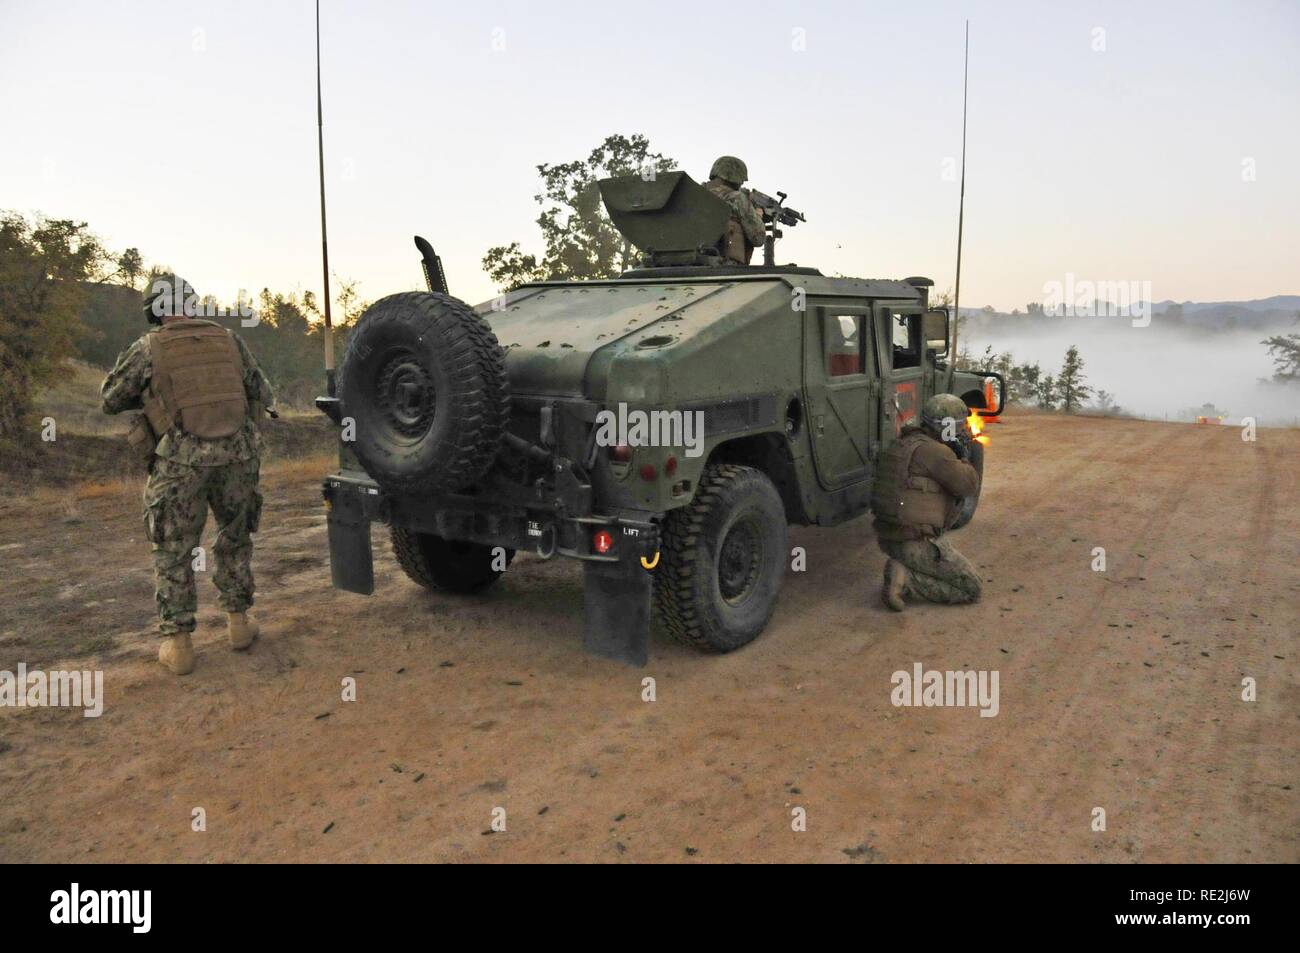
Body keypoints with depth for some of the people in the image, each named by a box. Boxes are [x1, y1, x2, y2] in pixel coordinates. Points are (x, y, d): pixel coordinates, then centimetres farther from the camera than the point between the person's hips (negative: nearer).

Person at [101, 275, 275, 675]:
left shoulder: (148, 348, 0)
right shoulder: (229, 340, 8)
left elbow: (110, 399, 10)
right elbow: (261, 392, 16)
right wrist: (269, 402, 37)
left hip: (181, 461, -2)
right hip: (236, 455, 3)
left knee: (173, 552, 9)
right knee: (235, 540, 20)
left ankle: (177, 644, 11)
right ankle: (238, 622, 25)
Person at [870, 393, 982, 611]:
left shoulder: (903, 444, 11)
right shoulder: (933, 450, -17)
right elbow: (970, 485, -14)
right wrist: (963, 459, 5)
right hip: (917, 543, -9)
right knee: (971, 589, 3)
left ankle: (902, 568, 8)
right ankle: (904, 580, -10)